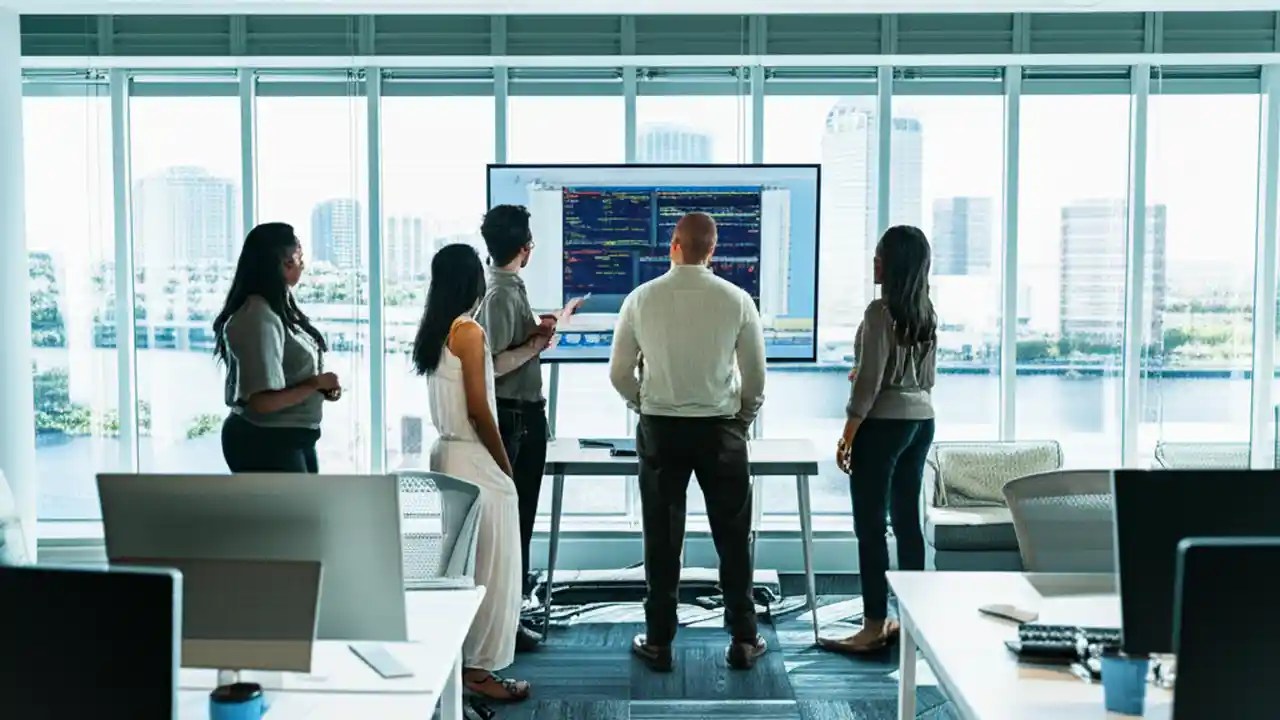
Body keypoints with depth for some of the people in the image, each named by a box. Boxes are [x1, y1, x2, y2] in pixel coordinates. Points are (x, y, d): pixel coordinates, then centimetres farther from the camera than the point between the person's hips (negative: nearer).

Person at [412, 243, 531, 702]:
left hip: (445, 454, 8)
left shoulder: (431, 332, 9)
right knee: (488, 567, 1)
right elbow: (478, 410, -17)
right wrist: (506, 465, -7)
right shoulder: (468, 331, -15)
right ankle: (478, 667, 9)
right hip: (473, 459, -8)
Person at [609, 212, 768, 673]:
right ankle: (743, 641, 17)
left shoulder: (641, 299, -4)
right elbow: (755, 376, -1)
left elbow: (619, 373, 1)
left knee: (662, 538, 9)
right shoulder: (737, 300, -5)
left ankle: (659, 643, 17)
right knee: (732, 536, 10)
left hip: (660, 428, 1)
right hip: (720, 428, 0)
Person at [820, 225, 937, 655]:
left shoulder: (880, 311, -14)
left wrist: (848, 436, -11)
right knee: (908, 520, 13)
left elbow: (868, 382, -16)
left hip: (884, 423, -8)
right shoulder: (927, 313, 10)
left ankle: (874, 628, 2)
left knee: (870, 526, -2)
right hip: (922, 420, 8)